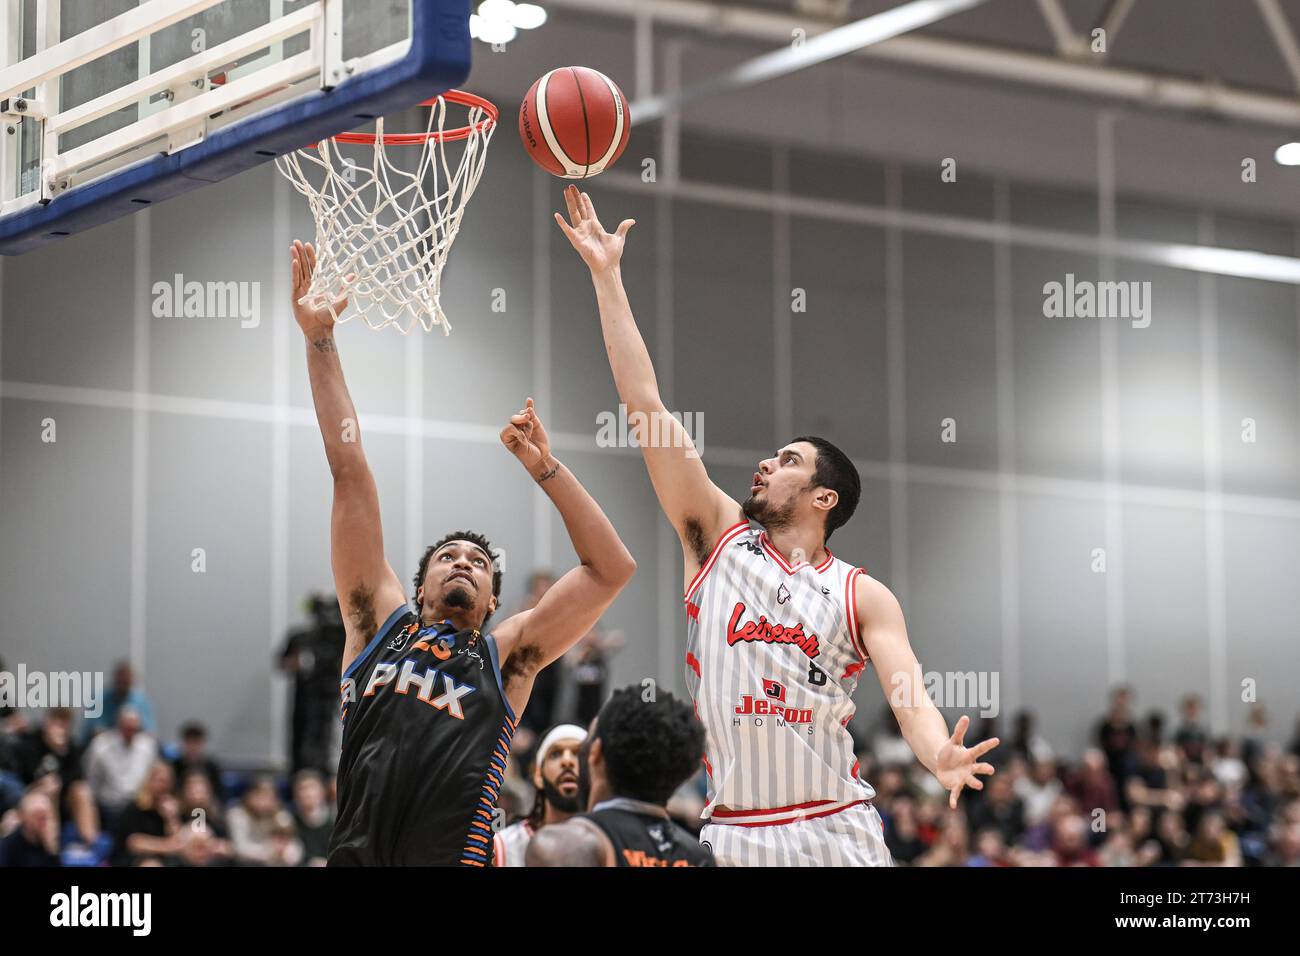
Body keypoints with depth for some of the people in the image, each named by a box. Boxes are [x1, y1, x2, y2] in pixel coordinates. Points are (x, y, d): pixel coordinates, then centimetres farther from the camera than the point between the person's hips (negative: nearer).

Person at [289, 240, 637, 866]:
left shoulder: (504, 656, 17)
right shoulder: (381, 623, 19)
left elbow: (613, 569, 13)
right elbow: (350, 472, 18)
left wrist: (543, 467, 14)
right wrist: (319, 339, 18)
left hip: (457, 856, -1)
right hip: (354, 855, 1)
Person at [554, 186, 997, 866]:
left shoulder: (863, 596, 6)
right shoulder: (720, 538, 9)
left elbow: (909, 694, -7)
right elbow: (643, 402, 5)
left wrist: (939, 757, -31)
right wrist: (606, 275, 2)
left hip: (837, 831, -1)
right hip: (731, 832, 1)